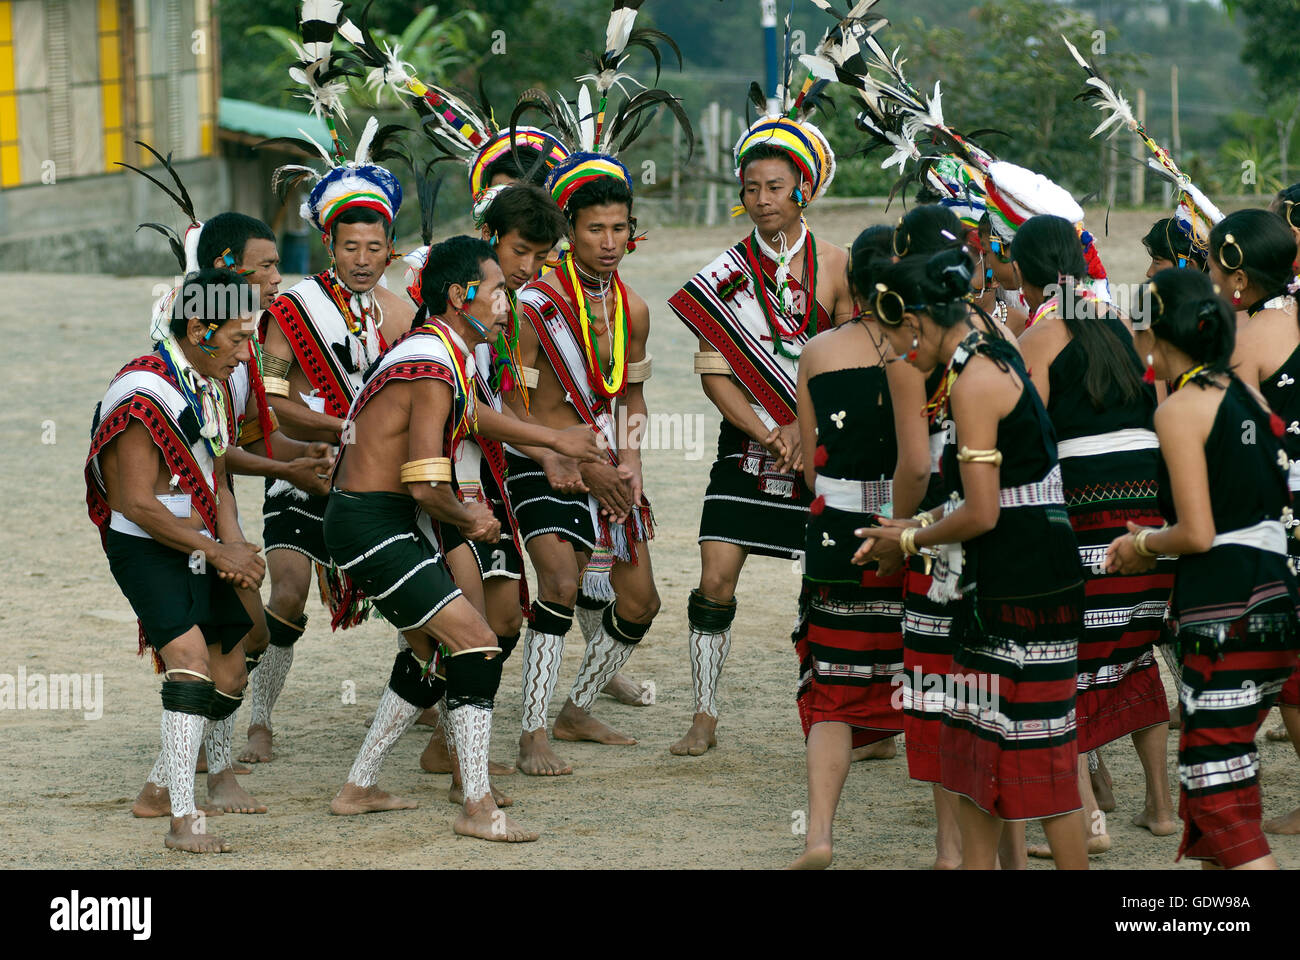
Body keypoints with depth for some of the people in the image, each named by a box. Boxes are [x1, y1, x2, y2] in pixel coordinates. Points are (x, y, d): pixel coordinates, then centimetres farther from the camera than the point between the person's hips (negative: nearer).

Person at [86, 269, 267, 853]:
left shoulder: (213, 387, 8)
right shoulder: (143, 394, -21)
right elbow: (139, 505, -21)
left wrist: (236, 548, -6)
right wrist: (220, 551, -17)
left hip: (202, 547, 8)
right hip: (146, 548, -8)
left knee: (229, 670, 15)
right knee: (190, 659, -23)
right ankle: (183, 821, -25)